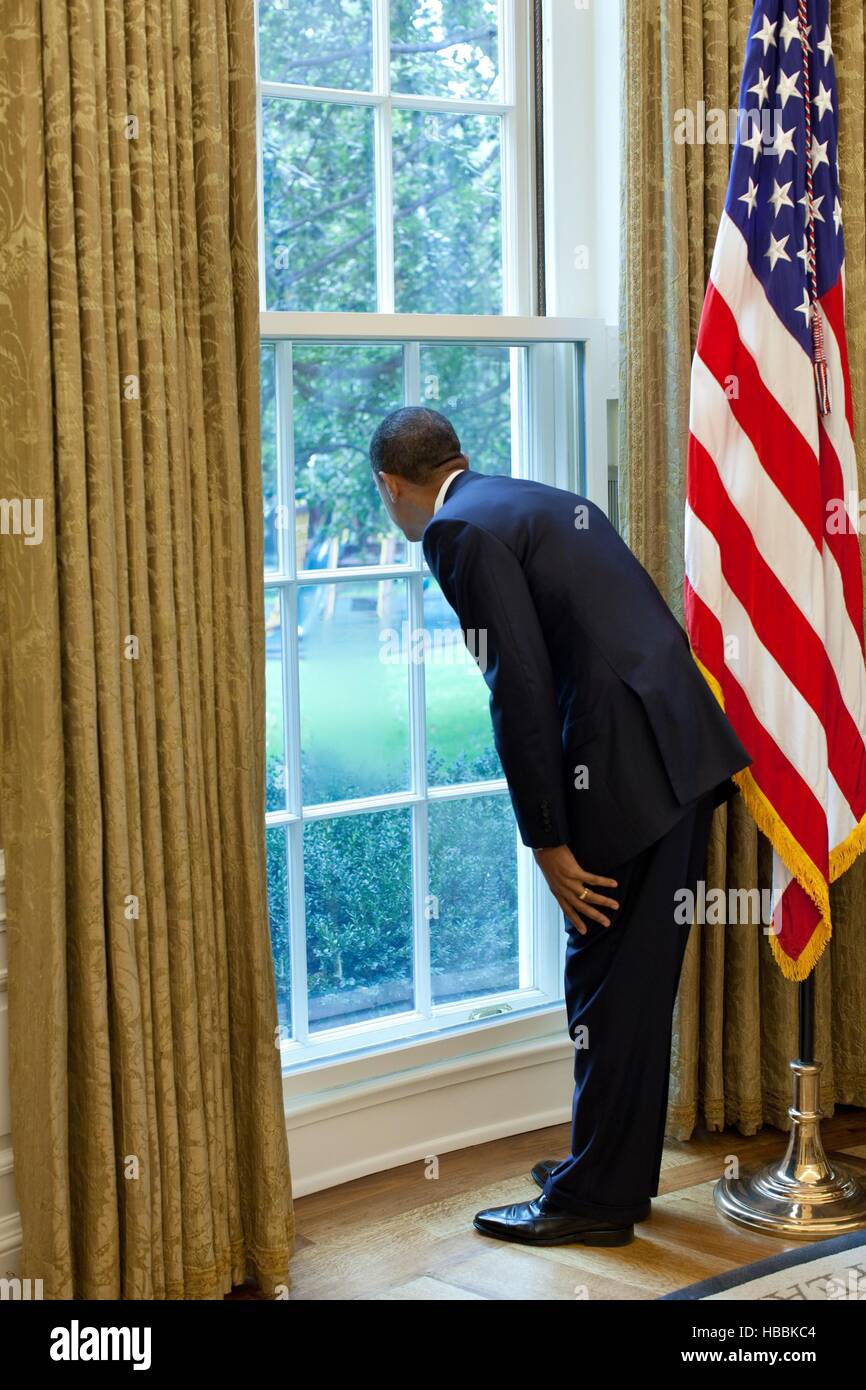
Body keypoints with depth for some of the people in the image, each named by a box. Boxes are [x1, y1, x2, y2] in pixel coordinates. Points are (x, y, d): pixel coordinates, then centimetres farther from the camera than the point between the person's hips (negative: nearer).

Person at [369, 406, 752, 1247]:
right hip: (682, 751, 9)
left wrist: (548, 842, -11)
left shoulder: (461, 530, -8)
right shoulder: (543, 502, 20)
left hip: (627, 769, -9)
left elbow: (521, 690, -15)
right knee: (640, 980, 18)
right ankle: (620, 1170, 30)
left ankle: (596, 1198, 14)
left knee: (607, 984, 2)